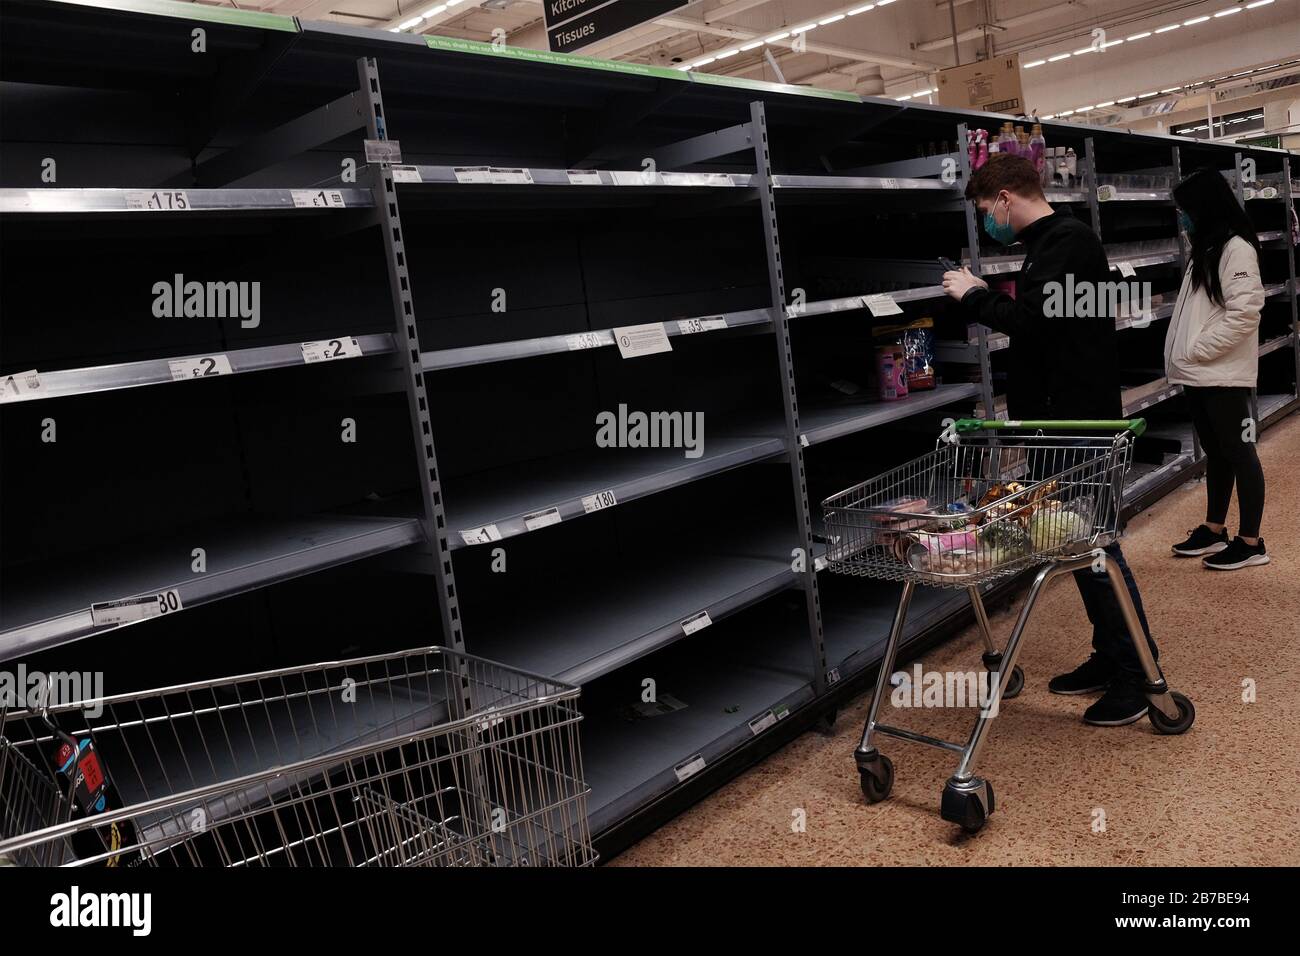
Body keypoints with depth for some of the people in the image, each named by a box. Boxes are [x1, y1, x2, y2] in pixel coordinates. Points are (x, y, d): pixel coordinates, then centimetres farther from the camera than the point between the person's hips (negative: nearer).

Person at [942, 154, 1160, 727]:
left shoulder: (1066, 241, -15)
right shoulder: (1049, 241, 16)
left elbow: (1033, 319, -26)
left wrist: (973, 296, -13)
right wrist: (988, 299, 5)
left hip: (1079, 421, -10)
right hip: (1061, 420, 10)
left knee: (1095, 546, -4)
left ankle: (1138, 675, 7)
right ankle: (1109, 658, 26)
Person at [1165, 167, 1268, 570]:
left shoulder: (1237, 248, -12)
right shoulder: (1206, 249, 16)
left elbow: (1243, 314, -20)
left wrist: (1193, 351, -16)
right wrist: (1183, 359, 6)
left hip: (1223, 374, -9)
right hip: (1199, 373, 9)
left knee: (1238, 453, 0)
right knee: (1215, 453, 16)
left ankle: (1250, 541, 9)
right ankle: (1214, 530, 27)